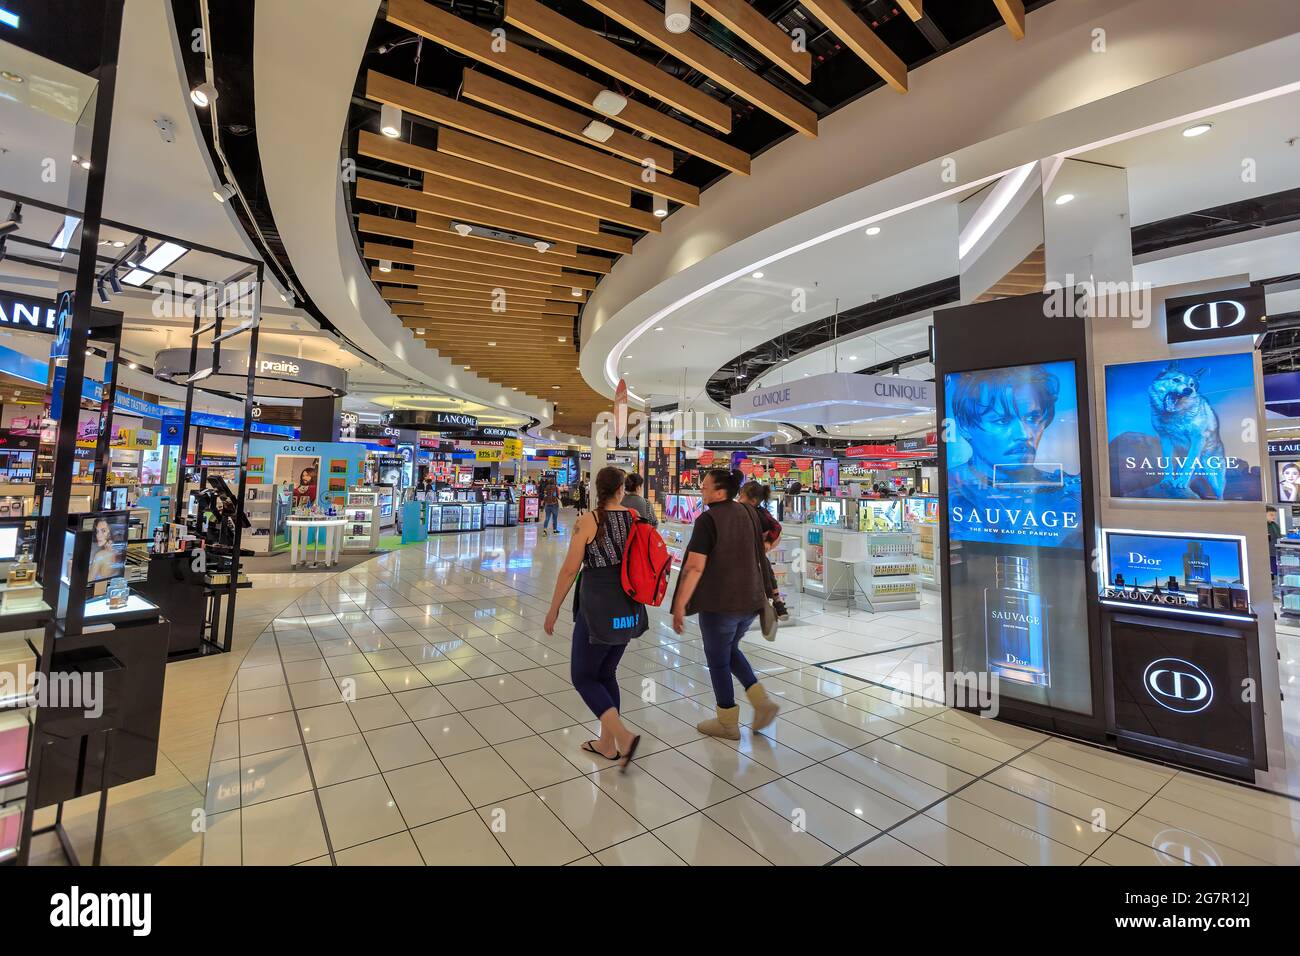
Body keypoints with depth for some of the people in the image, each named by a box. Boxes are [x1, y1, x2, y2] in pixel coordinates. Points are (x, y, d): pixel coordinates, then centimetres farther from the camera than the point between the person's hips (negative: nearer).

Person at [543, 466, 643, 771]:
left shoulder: (587, 521, -12)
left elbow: (569, 570, -12)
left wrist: (553, 609, -1)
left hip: (598, 609, -6)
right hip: (629, 608, 6)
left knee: (583, 677, 10)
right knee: (606, 673, 21)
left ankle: (624, 737, -4)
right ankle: (607, 744, 30)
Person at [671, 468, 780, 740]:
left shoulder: (708, 520, -17)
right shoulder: (749, 514, 5)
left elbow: (695, 567, -23)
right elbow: (758, 556, 15)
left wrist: (679, 606, -18)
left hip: (720, 603, -7)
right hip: (750, 599, 7)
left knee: (718, 659, 11)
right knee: (730, 650, 27)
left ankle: (728, 723, 25)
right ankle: (762, 701, 18)